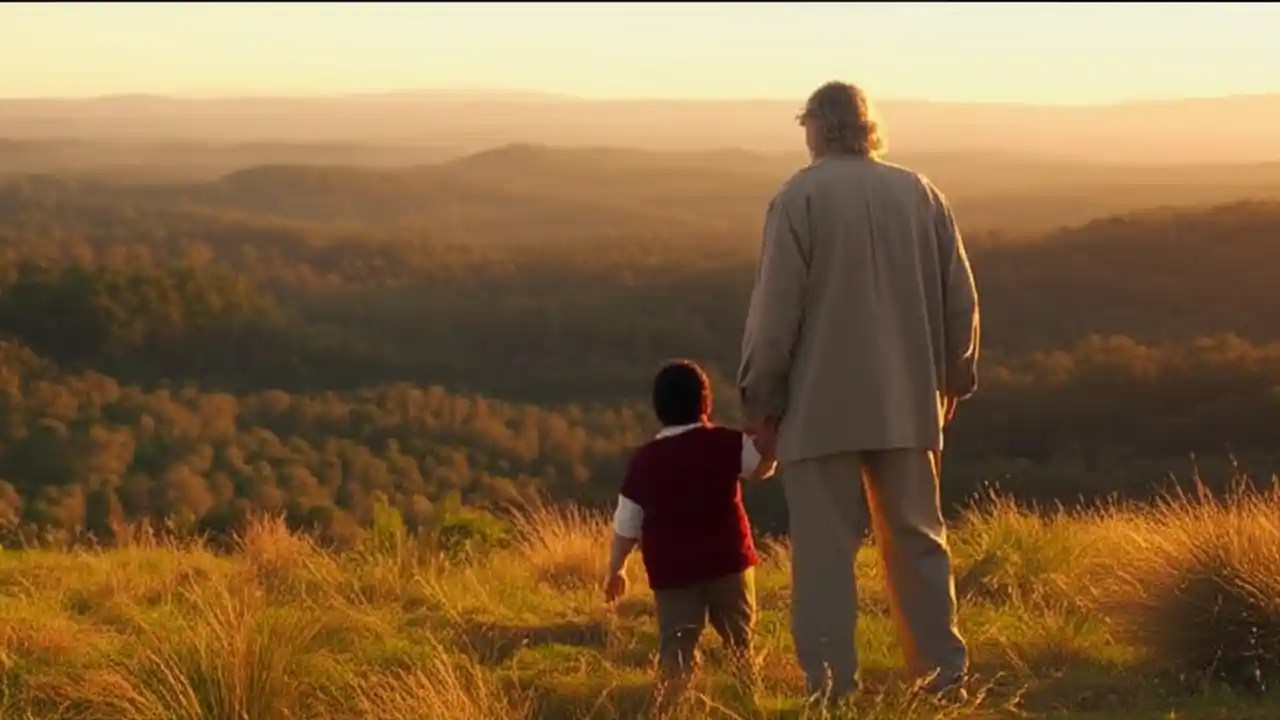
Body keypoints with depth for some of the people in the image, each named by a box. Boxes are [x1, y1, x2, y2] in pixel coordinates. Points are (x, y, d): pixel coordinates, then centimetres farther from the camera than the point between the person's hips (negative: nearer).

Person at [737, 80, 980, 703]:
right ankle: (944, 672, 19)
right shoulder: (920, 195, 5)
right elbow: (961, 301, 10)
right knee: (917, 541, 16)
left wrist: (761, 400, -1)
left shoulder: (799, 198, -8)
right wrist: (953, 381, 23)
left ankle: (832, 688, -1)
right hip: (908, 404, 4)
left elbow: (776, 308, -10)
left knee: (825, 550, 0)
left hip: (822, 407, -4)